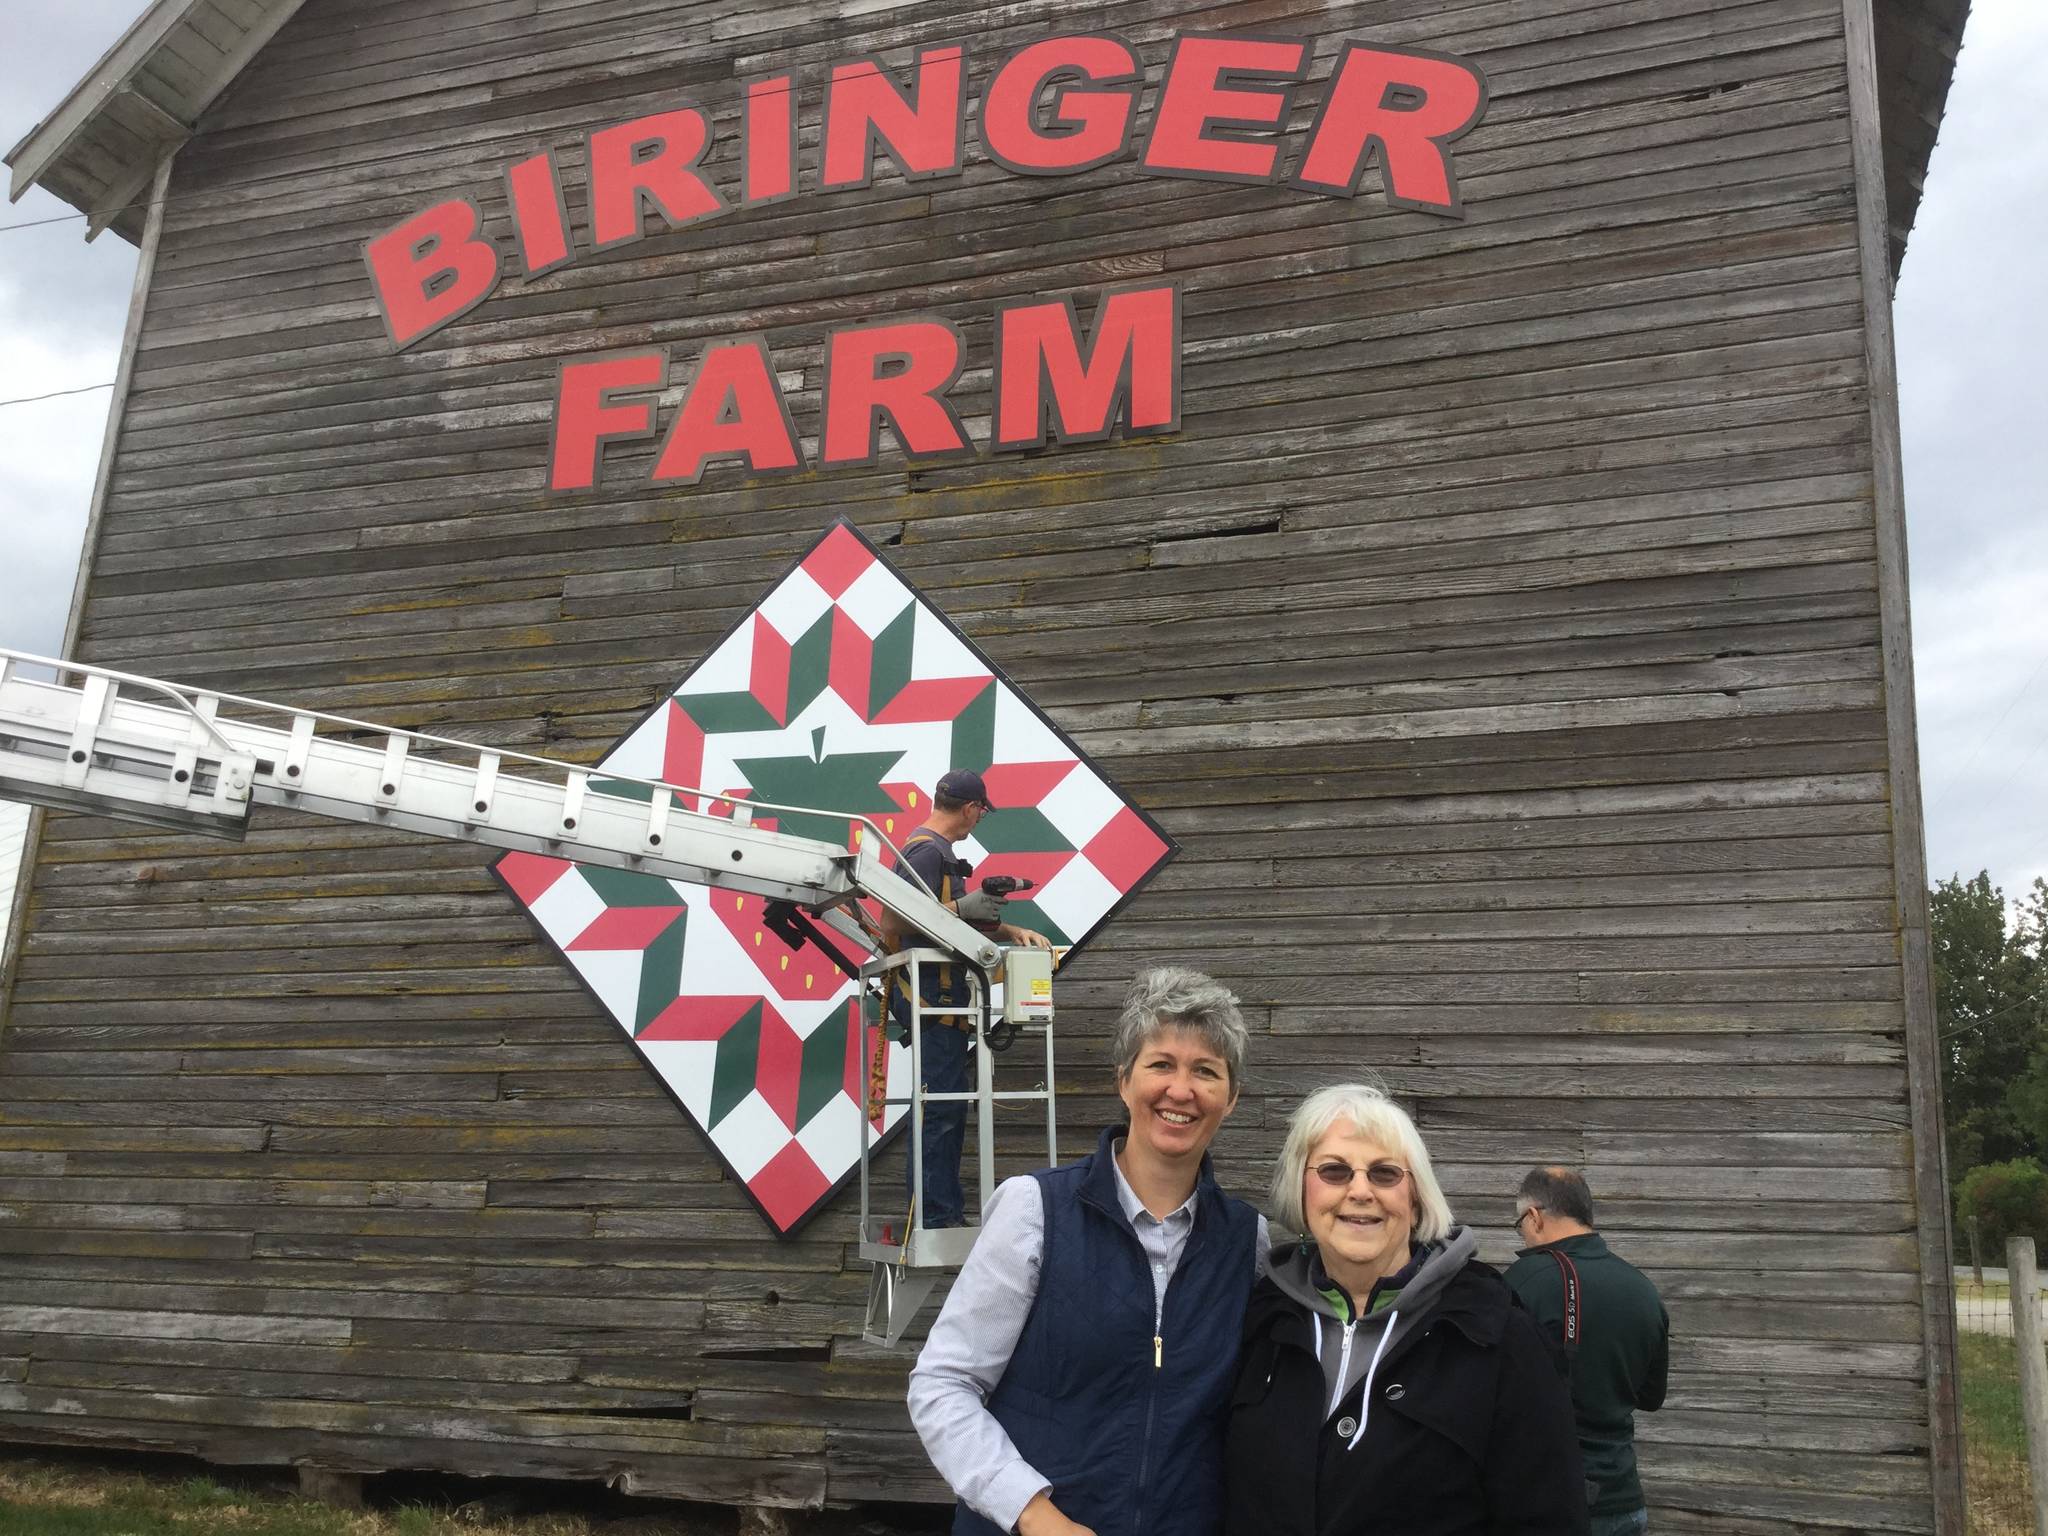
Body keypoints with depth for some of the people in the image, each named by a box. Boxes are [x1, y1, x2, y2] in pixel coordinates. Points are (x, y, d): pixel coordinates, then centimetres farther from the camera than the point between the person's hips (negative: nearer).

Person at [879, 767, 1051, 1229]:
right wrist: (961, 907, -24)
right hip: (932, 991, -11)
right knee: (942, 1102, -8)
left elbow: (962, 918, 26)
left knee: (948, 1101, 15)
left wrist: (1011, 931, 14)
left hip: (939, 991, 11)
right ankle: (937, 1214, -4)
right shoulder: (928, 850, -14)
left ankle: (945, 1209, 21)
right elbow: (895, 922, -23)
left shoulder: (935, 849, 19)